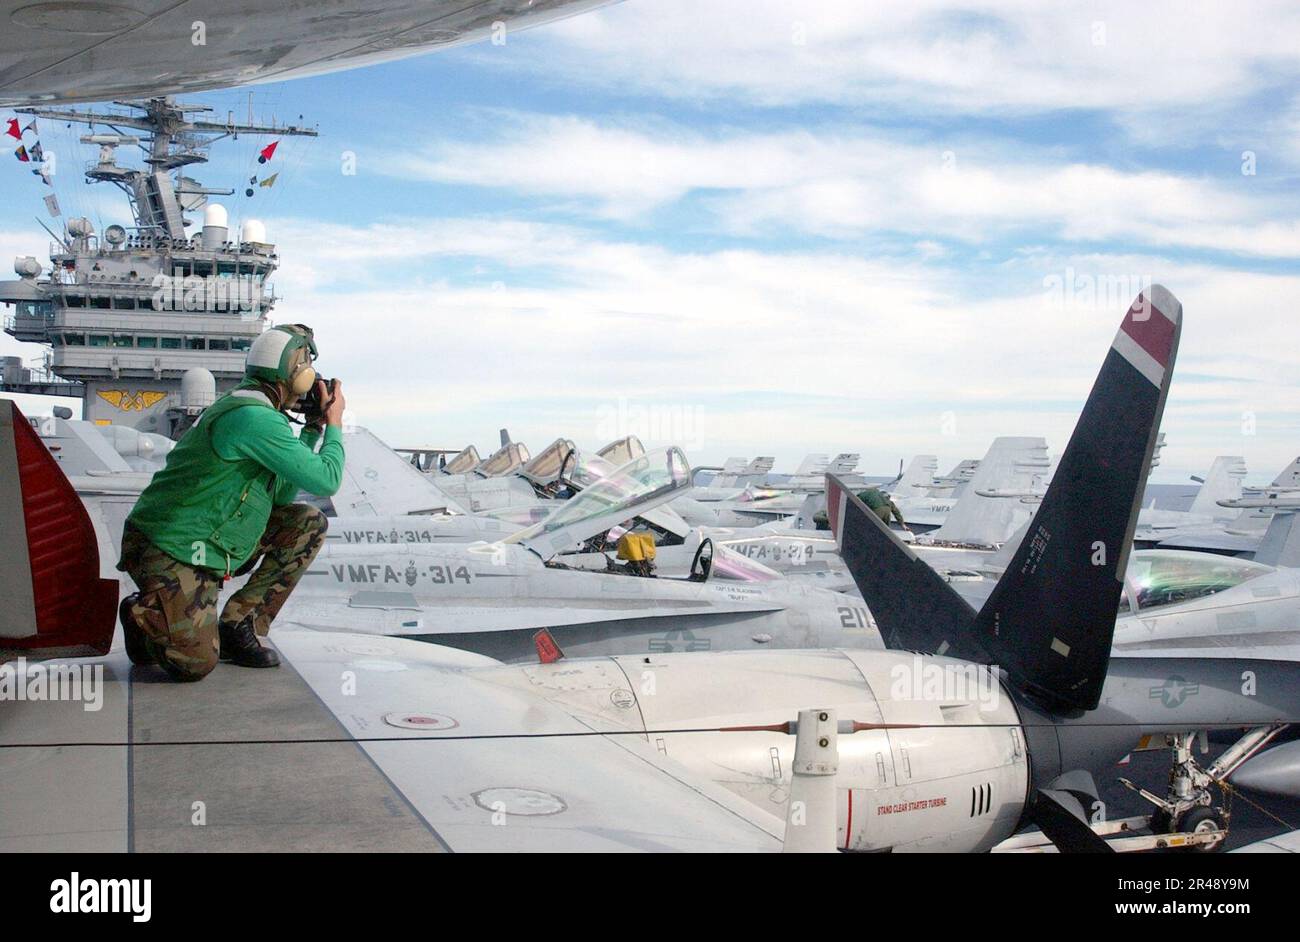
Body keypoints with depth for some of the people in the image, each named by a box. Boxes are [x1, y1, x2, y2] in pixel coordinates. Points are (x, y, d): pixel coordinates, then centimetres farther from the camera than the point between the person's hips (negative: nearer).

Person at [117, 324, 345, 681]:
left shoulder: (244, 410, 13)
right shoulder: (255, 418, -20)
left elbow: (282, 495, 18)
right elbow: (326, 481, -19)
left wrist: (314, 428, 14)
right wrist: (335, 424, -3)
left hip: (209, 542, 10)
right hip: (171, 550, -10)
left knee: (308, 523, 3)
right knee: (195, 664, -21)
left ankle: (239, 625, 5)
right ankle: (143, 614, 12)